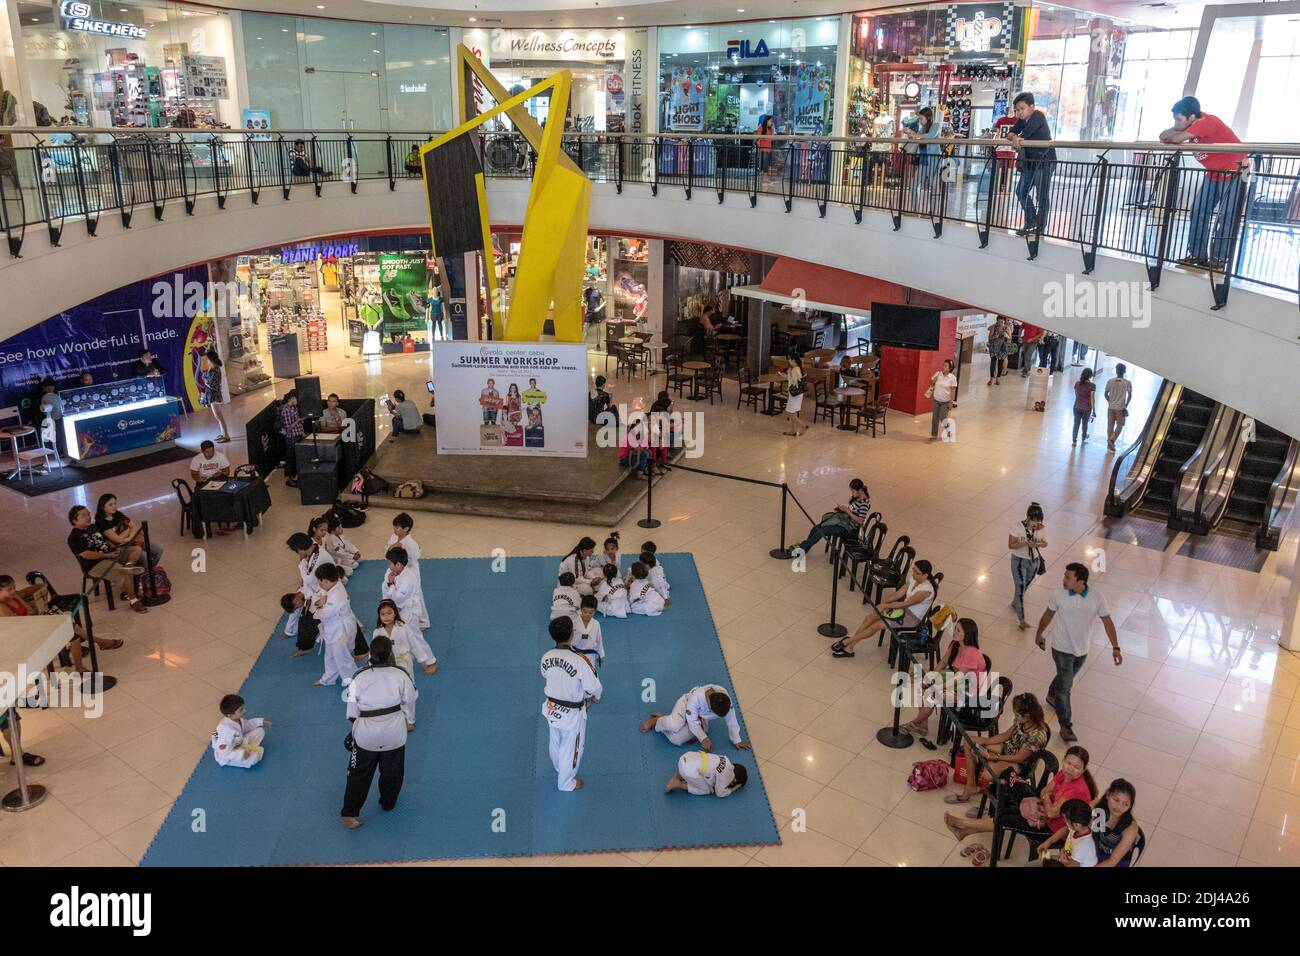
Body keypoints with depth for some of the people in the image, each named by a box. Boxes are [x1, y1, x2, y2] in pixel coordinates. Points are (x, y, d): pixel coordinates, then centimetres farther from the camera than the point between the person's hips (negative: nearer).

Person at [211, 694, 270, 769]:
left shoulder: (236, 719, -11)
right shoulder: (226, 730, -38)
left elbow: (246, 725, 12)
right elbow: (224, 753, -36)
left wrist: (261, 722, 5)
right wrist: (242, 754, -38)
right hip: (227, 758, -9)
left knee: (260, 730, 5)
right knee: (254, 757, -31)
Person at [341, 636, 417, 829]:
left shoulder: (360, 677, -15)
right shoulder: (401, 674, -15)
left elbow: (352, 709, -4)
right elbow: (409, 701, 0)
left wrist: (356, 723, 16)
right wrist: (410, 721, 18)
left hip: (366, 733, 0)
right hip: (394, 731, 1)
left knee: (359, 774, 14)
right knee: (392, 770, 22)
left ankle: (350, 813, 15)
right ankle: (388, 803, 40)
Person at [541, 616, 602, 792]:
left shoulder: (546, 657, -17)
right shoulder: (580, 661, -34)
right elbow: (594, 687, -22)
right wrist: (595, 697, 1)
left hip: (552, 708, 5)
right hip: (572, 713, -5)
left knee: (556, 742, 32)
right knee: (570, 748, 21)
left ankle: (558, 768, 60)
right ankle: (566, 782, 42)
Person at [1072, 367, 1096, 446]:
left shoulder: (1077, 384, -4)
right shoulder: (1092, 385, -14)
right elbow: (1092, 399, -14)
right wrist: (1094, 411, -9)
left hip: (1077, 407, 2)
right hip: (1087, 408, -2)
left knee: (1076, 424, 10)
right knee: (1085, 424, 18)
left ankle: (1074, 440, 5)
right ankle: (1084, 439, 36)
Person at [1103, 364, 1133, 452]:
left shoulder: (1110, 381, -3)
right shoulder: (1127, 383, -7)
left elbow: (1106, 394, 1)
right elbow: (1130, 396, -8)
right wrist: (1126, 405, 4)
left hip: (1111, 407, 2)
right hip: (1121, 408, -2)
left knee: (1110, 425, 12)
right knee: (1119, 425, 8)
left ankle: (1110, 443, 18)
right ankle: (1111, 440, -9)